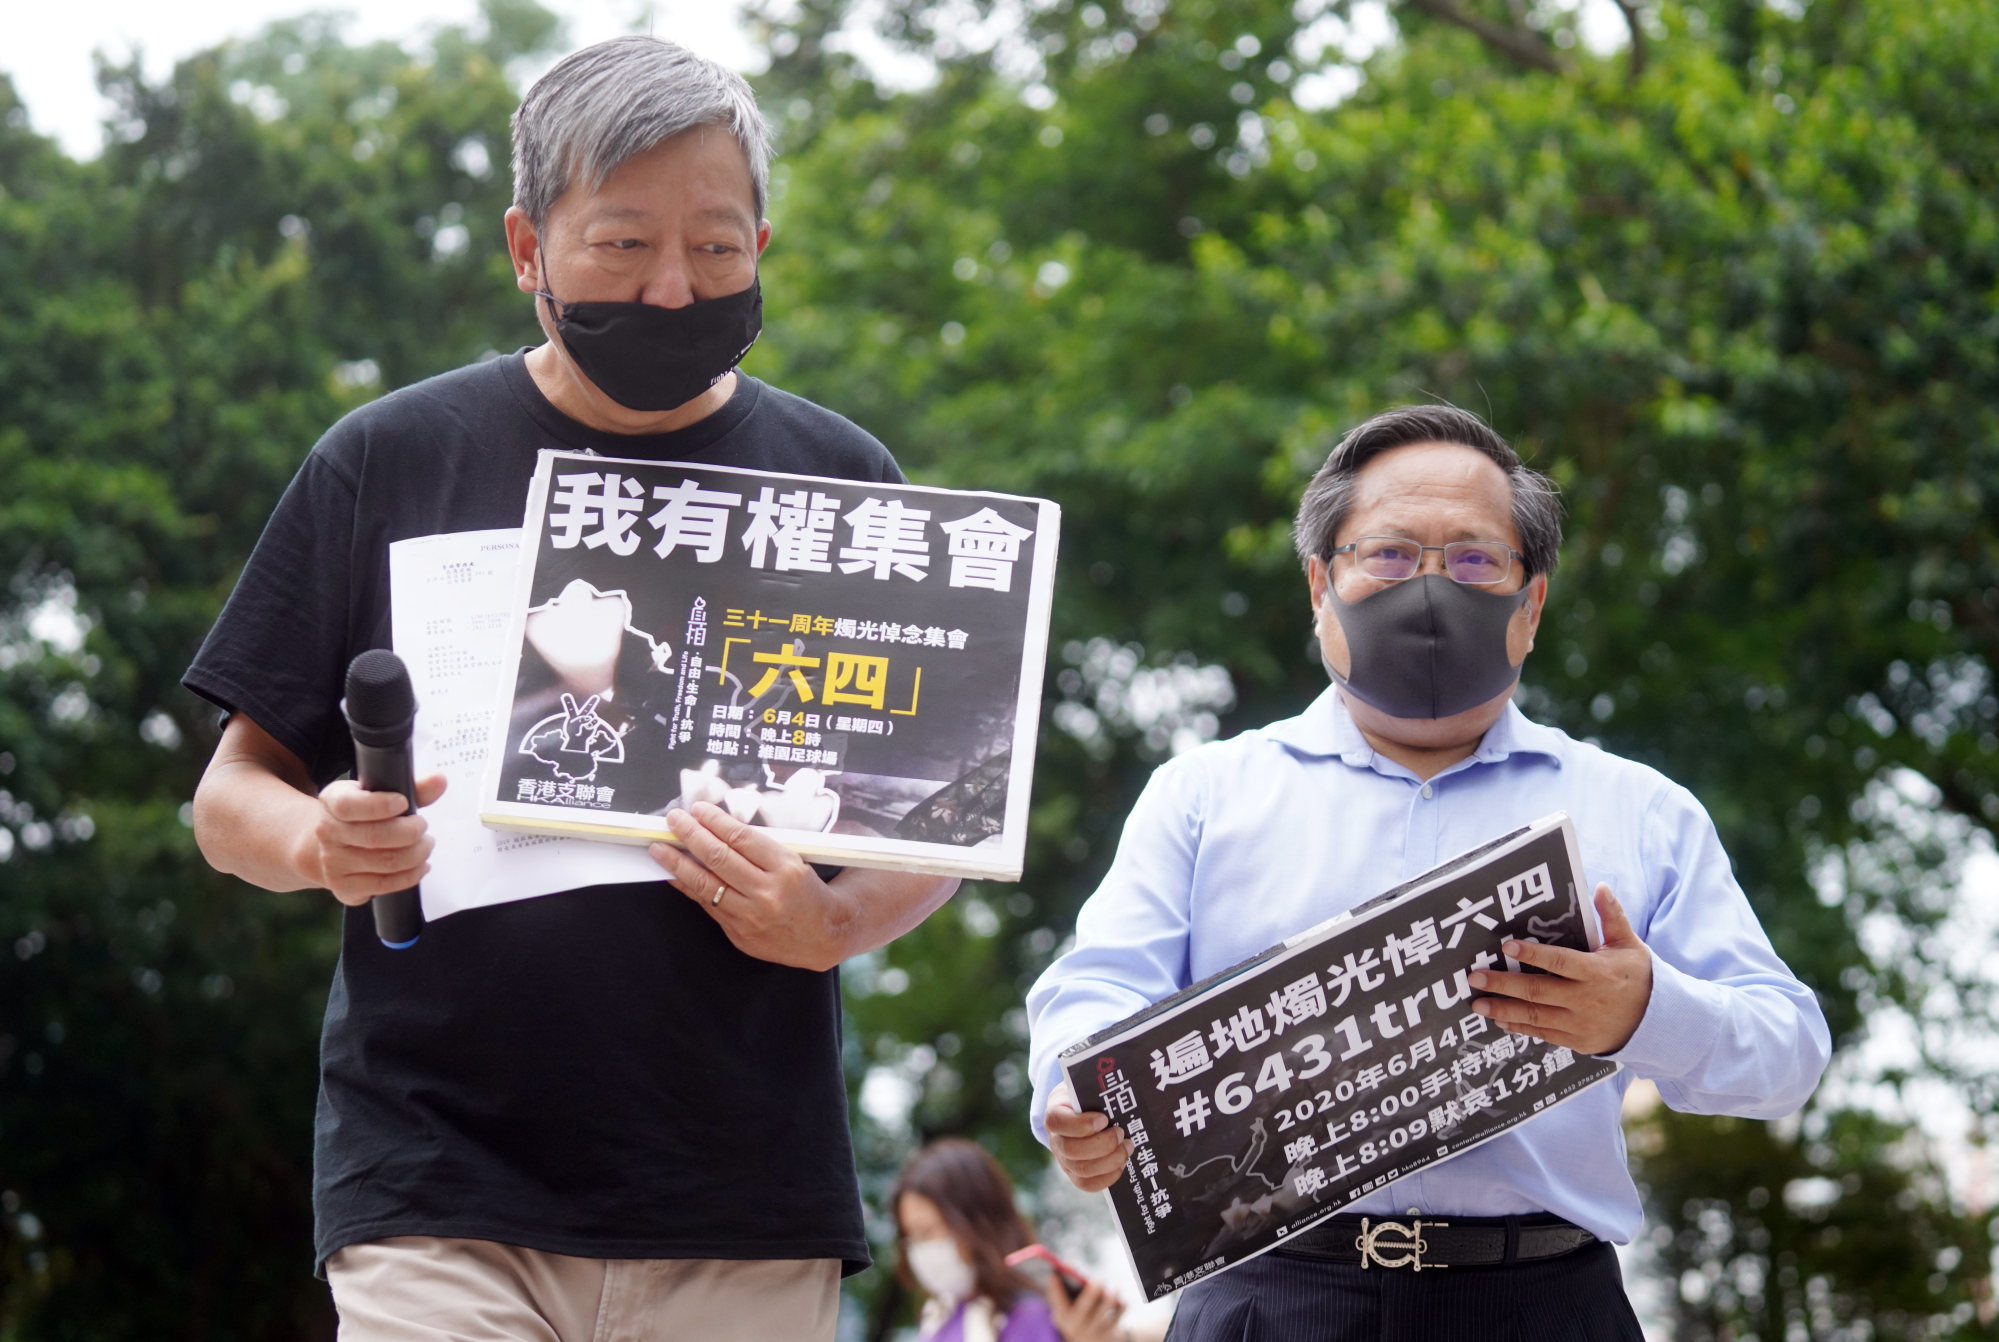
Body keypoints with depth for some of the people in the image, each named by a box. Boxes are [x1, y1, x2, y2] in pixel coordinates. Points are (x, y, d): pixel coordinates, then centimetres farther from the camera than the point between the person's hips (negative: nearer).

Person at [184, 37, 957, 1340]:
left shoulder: (842, 484, 8)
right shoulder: (390, 463, 6)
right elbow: (235, 792, 9)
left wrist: (837, 922, -12)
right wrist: (318, 843, -14)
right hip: (439, 1197, -1)